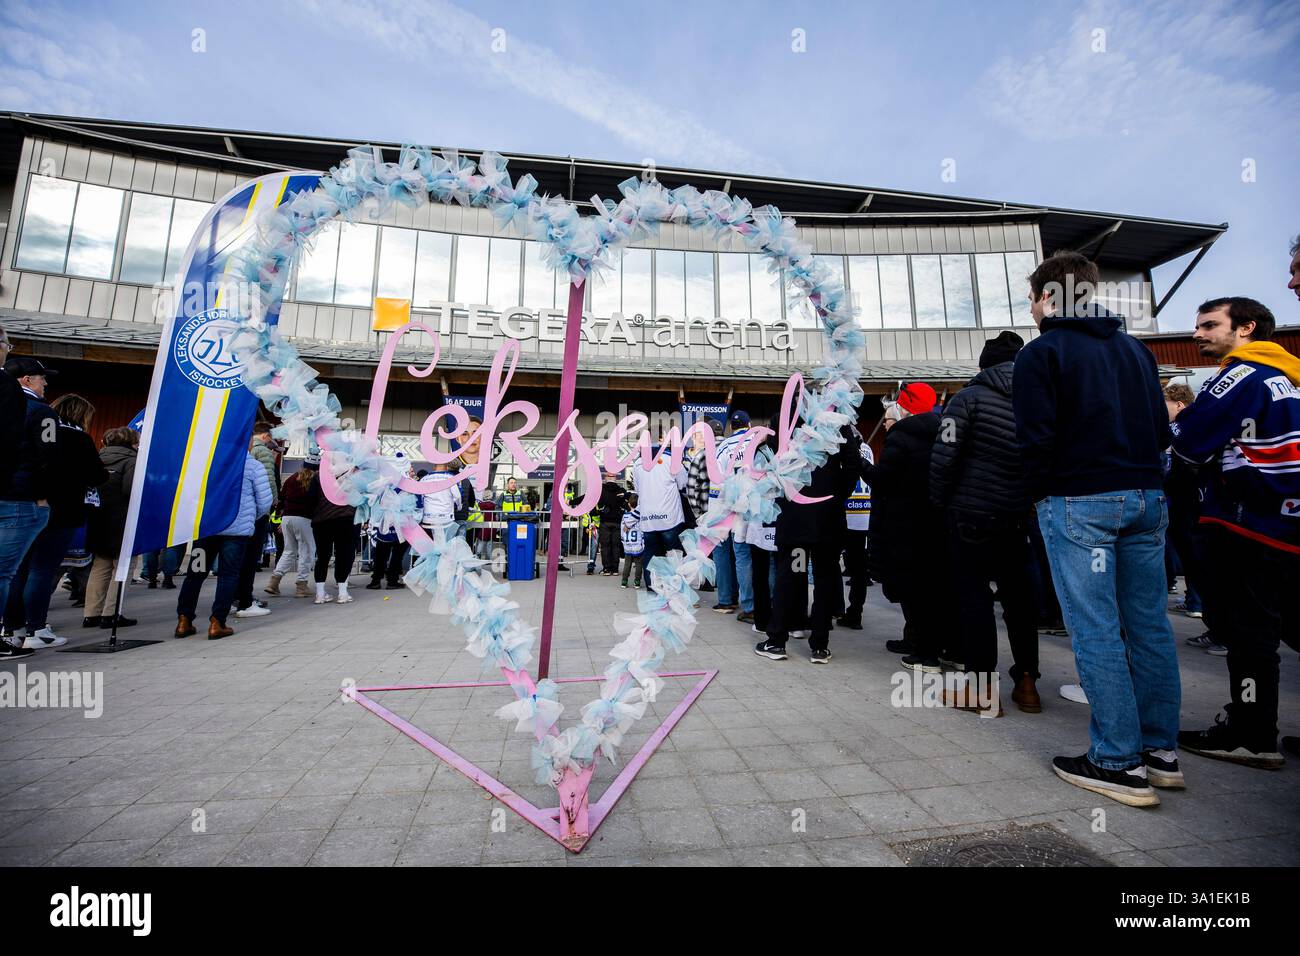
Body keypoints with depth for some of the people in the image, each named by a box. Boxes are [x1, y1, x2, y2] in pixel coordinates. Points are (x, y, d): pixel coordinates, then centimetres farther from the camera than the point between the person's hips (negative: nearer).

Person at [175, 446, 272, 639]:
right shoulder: (254, 465, -4)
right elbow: (265, 502, -6)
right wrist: (251, 518, 13)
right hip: (238, 529, -3)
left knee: (195, 573, 14)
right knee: (228, 575, 3)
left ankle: (184, 620, 18)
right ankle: (217, 623, 1)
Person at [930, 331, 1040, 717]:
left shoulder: (970, 397, -8)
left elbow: (944, 455, -15)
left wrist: (940, 500, -3)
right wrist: (1032, 500, 13)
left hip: (973, 513, -5)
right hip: (1020, 516, 5)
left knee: (973, 595, 2)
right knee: (1019, 596, 15)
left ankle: (983, 688, 7)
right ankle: (1026, 683, 22)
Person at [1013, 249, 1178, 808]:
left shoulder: (1042, 352, -6)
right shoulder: (1134, 348, 16)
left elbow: (1036, 437, -13)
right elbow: (1160, 427, 16)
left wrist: (1040, 495, -1)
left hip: (1078, 503, -7)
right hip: (1146, 496, 7)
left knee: (1096, 631, -3)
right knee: (1148, 624, 11)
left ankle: (1120, 764, 3)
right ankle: (1161, 751, 21)